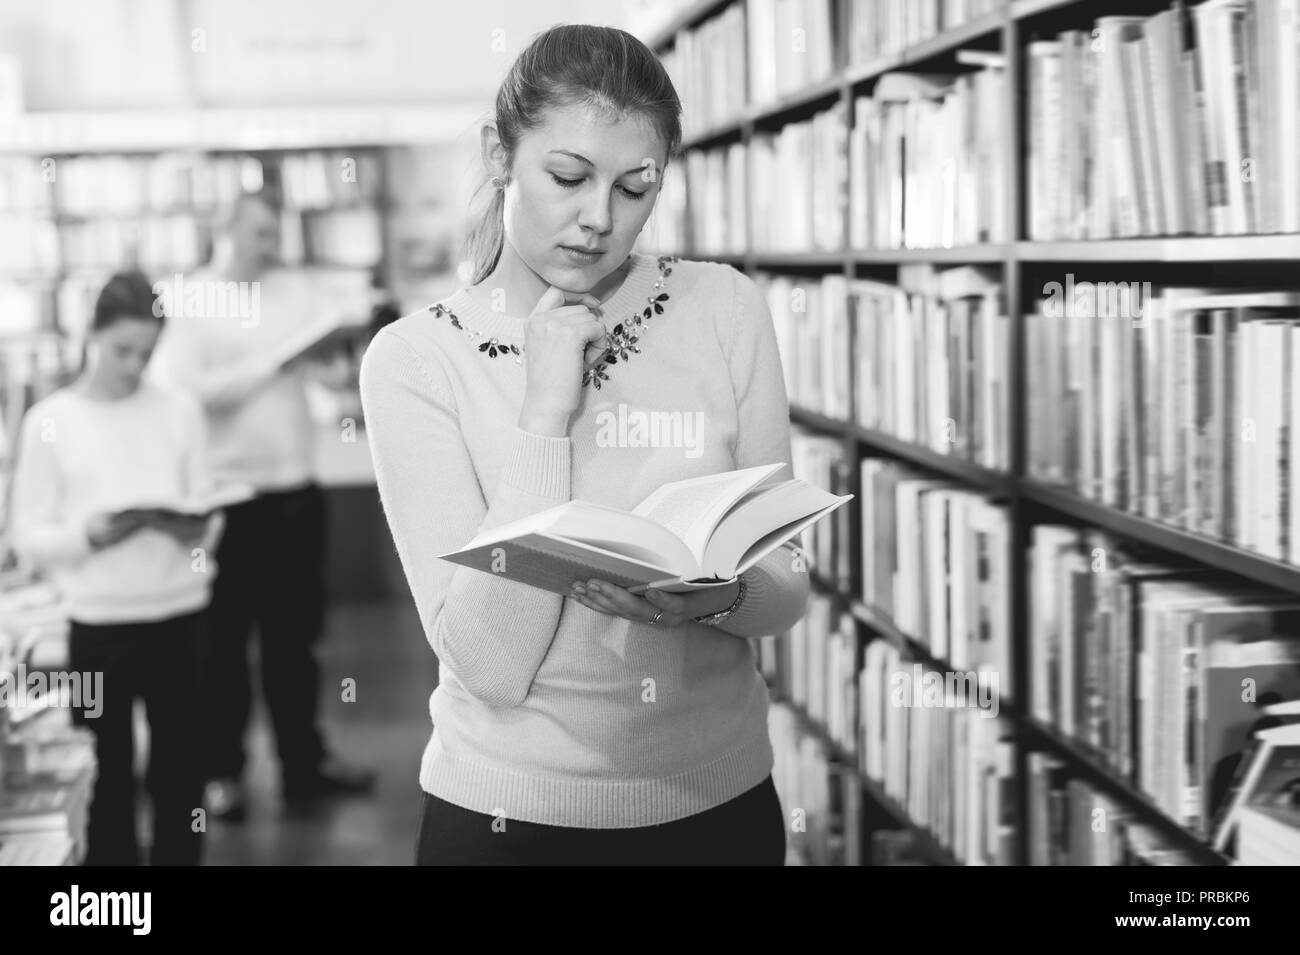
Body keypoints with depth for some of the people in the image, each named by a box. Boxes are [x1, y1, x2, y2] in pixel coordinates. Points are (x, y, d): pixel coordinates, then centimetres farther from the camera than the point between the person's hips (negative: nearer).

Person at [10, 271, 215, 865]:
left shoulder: (179, 411, 4)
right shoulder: (49, 421, -1)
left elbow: (208, 514, 6)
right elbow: (28, 535, -2)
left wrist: (193, 530, -16)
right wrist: (89, 535, -20)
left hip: (179, 614, 2)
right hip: (98, 622, -1)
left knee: (179, 770, 7)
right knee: (106, 774, 4)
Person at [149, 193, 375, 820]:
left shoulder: (291, 298, 11)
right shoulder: (188, 302, -4)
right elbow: (182, 389, -17)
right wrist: (272, 363, -17)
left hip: (296, 491, 5)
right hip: (225, 497, -5)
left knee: (295, 634, 13)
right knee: (223, 643, 6)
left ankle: (303, 760, 24)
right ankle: (221, 771, 18)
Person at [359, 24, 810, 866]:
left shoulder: (725, 310, -5)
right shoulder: (413, 358, -11)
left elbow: (788, 587, -1)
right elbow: (492, 664, -18)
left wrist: (719, 596, -23)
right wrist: (546, 412, -22)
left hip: (722, 799, 2)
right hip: (510, 816, -2)